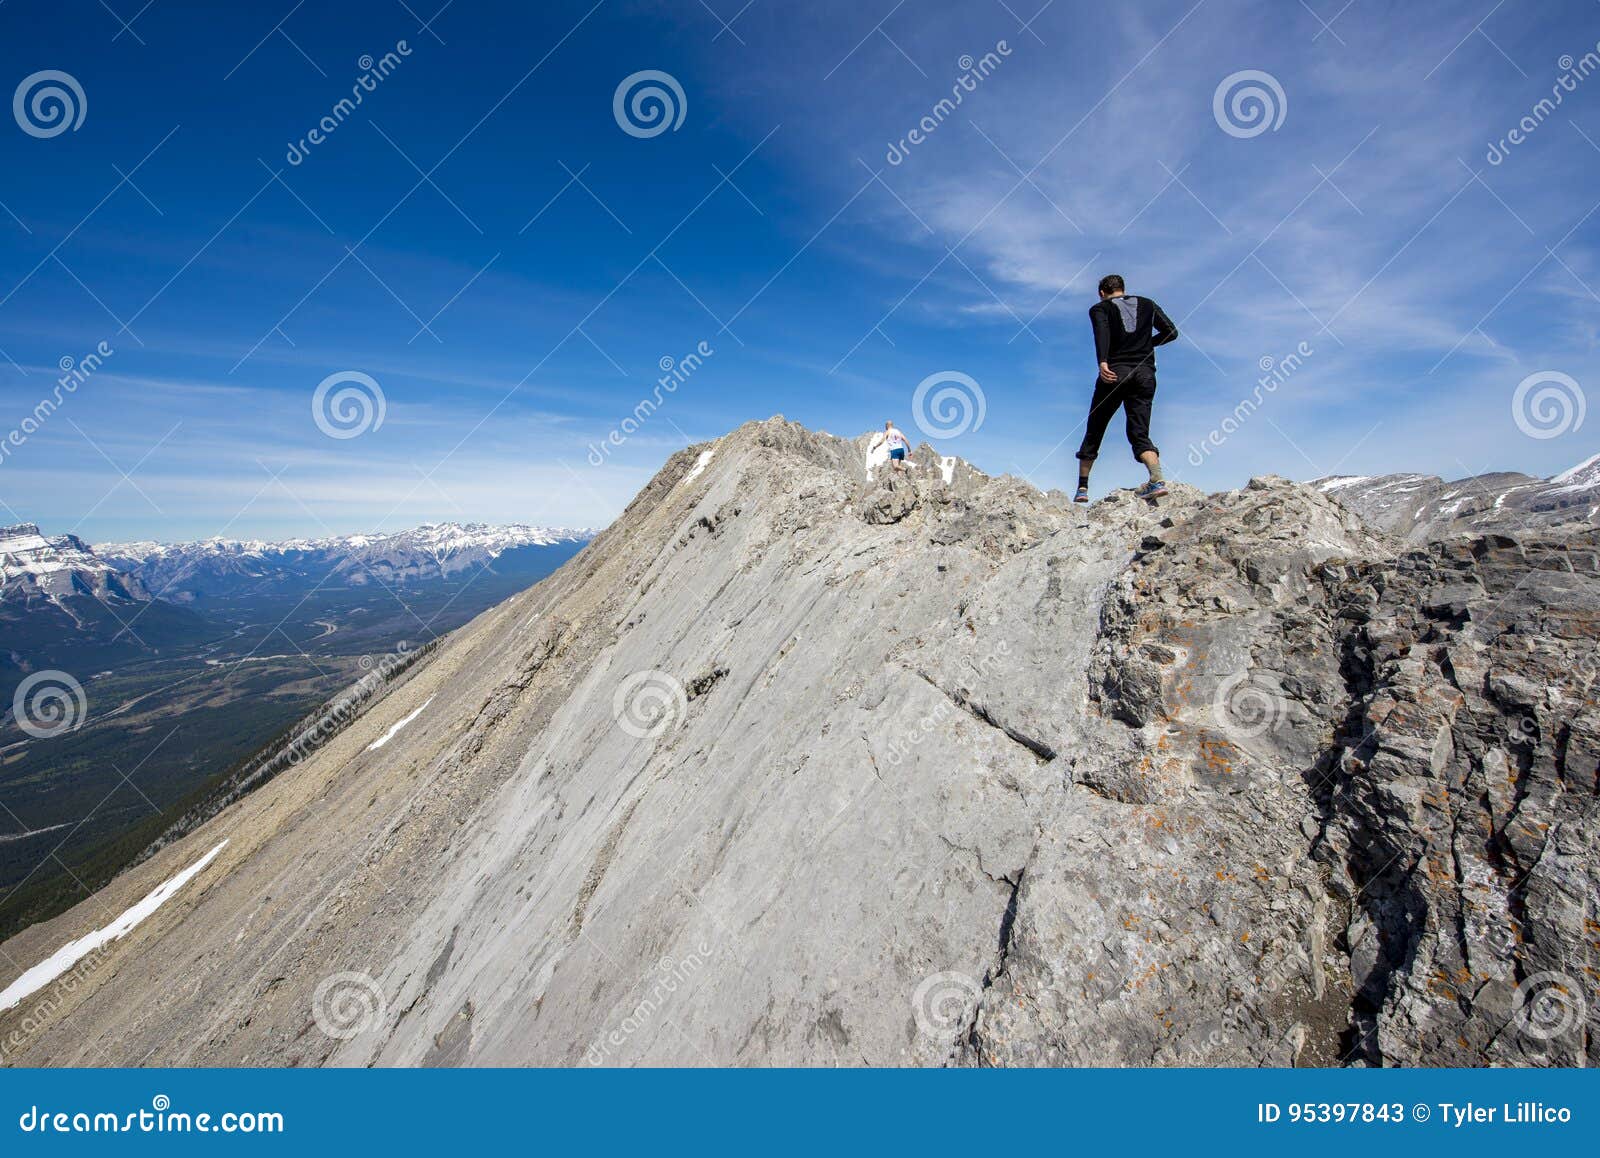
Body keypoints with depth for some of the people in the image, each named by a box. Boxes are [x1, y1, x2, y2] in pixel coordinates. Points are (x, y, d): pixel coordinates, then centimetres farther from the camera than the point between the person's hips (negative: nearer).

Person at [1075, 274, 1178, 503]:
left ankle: (1082, 488, 7)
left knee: (1094, 432, 8)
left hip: (1115, 372, -3)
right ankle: (1158, 480, -24)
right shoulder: (1147, 304, 22)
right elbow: (1172, 332, 17)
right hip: (1145, 374, 3)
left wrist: (1103, 362, -27)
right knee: (1140, 433, 0)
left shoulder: (1100, 308, 11)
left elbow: (1102, 331, -12)